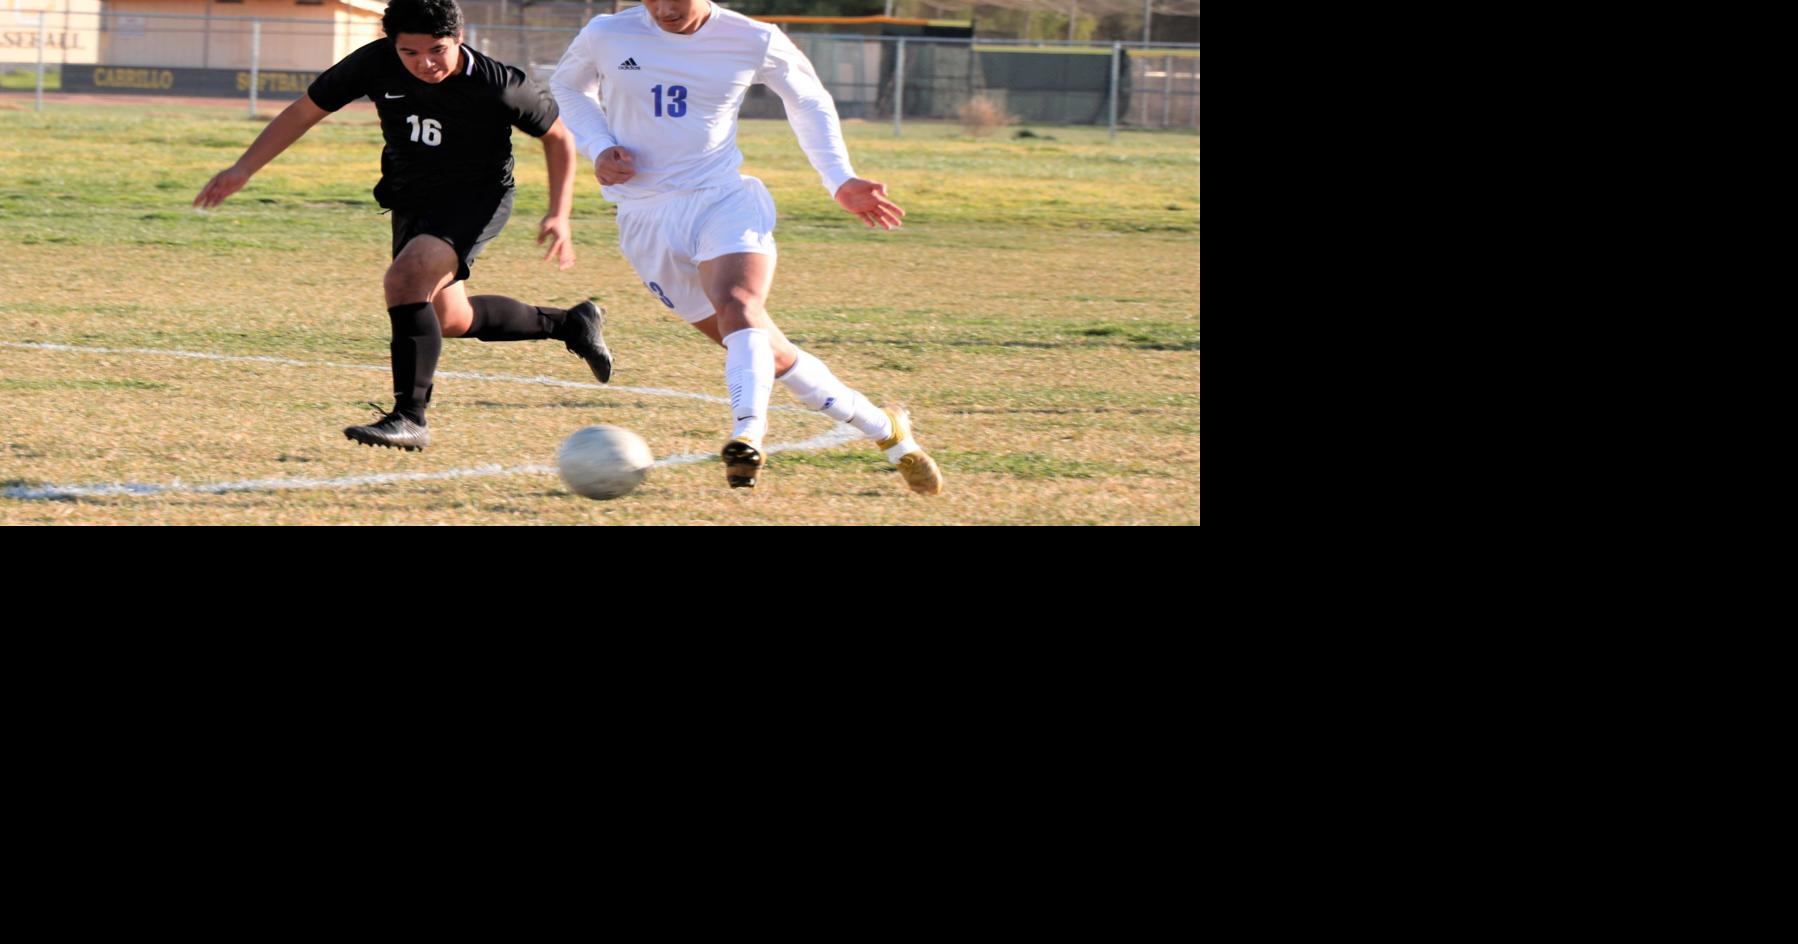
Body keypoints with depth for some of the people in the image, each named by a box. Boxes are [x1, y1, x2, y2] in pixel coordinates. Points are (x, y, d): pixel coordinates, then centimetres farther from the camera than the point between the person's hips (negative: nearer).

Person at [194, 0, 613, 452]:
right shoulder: (376, 65, -18)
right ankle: (571, 325, 41)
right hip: (411, 202, 6)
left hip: (478, 198, -6)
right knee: (449, 320, 18)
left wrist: (559, 215, -14)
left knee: (406, 278, -30)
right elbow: (305, 111, -6)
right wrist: (243, 169, -13)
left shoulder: (499, 87, -25)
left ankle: (410, 418, -26)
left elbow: (558, 135, -7)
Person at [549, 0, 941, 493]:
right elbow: (568, 87, 19)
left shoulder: (755, 42, -2)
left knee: (737, 308, -34)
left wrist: (840, 181, 8)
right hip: (647, 221, 1)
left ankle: (748, 435, -52)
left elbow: (810, 101, 17)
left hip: (725, 199, -1)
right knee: (769, 355, 0)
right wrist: (599, 147, 0)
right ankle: (885, 428, 14)